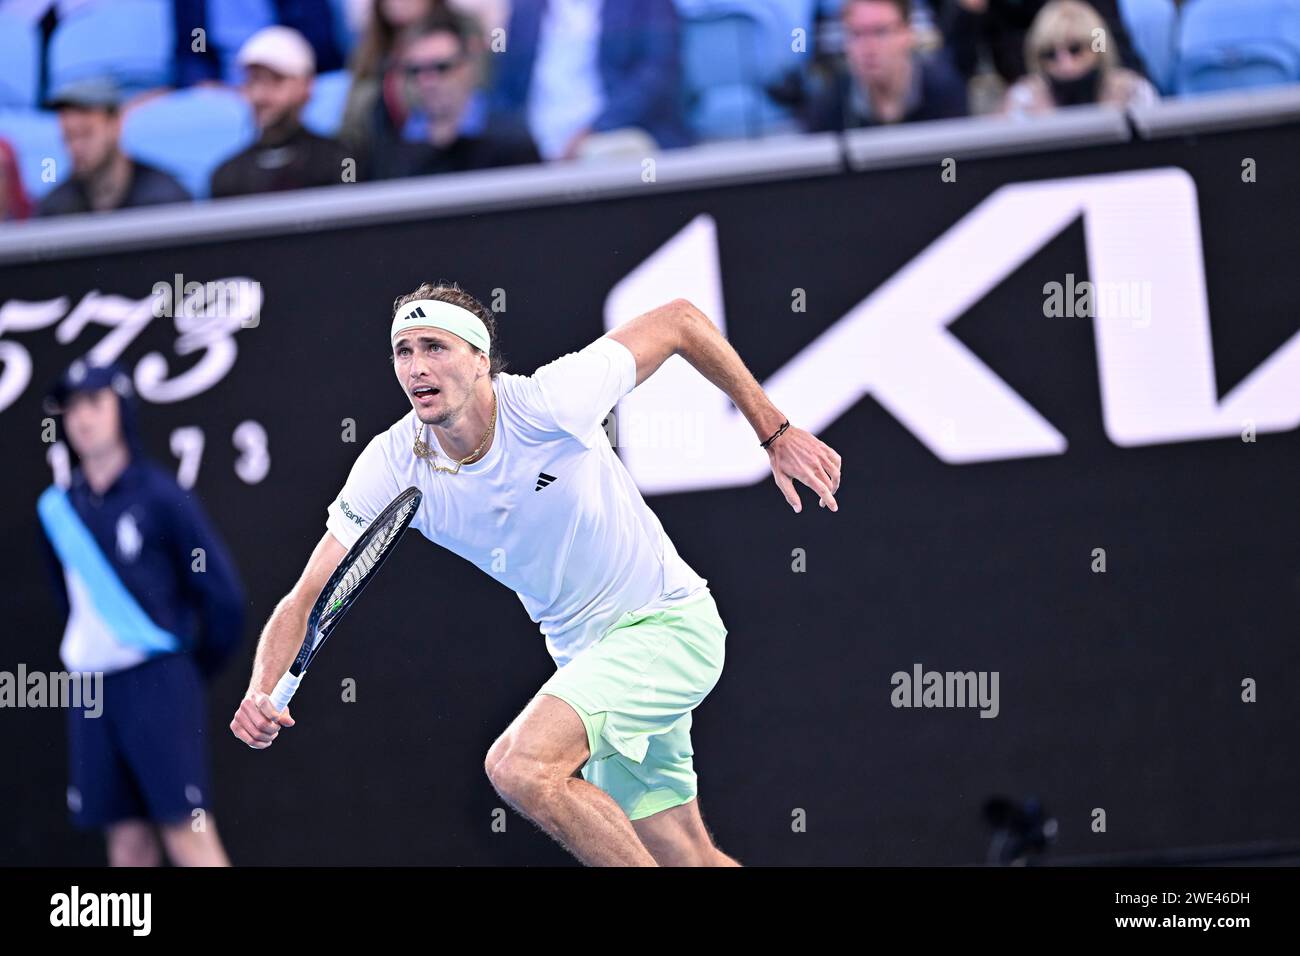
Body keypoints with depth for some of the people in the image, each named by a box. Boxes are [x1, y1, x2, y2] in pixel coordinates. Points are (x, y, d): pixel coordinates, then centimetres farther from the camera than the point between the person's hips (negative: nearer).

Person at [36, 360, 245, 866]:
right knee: (128, 844, 4)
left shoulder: (161, 497, -6)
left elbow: (224, 595, -3)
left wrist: (196, 668, 5)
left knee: (189, 838, -10)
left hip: (159, 685, -5)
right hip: (91, 688, 5)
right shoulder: (57, 510, 9)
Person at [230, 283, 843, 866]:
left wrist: (775, 433, -6)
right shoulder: (392, 466, -11)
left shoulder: (551, 403, -24)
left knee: (521, 766, -28)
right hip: (585, 652, 6)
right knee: (685, 858, 12)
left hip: (667, 621, -6)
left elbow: (680, 321, -10)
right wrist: (262, 692, -29)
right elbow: (307, 598, -10)